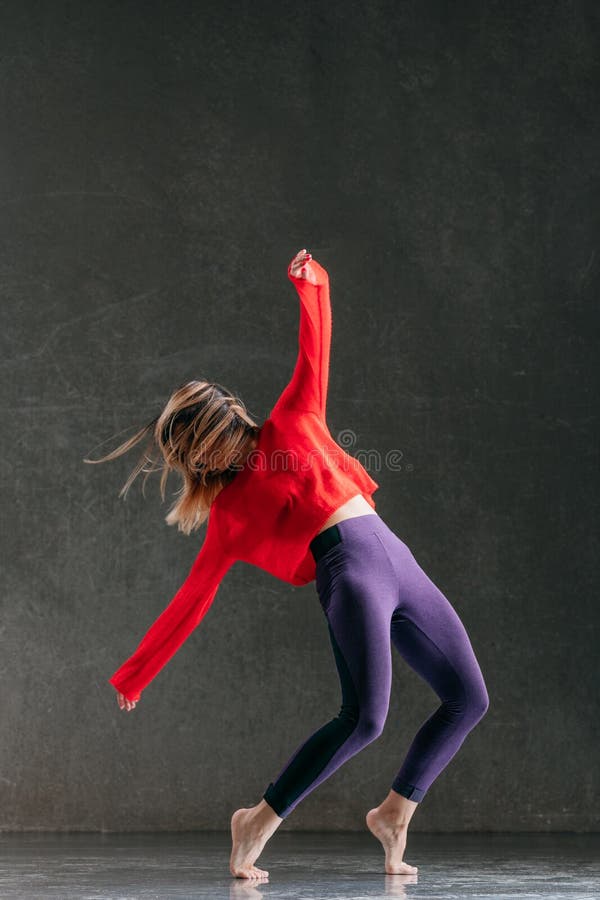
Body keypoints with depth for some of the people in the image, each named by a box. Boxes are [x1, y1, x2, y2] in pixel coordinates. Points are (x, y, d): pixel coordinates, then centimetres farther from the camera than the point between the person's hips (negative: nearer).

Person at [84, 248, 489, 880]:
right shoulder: (226, 515, 10)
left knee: (468, 698, 0)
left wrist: (311, 284, 5)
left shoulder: (292, 424, 17)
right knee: (365, 716, -25)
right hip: (347, 567, -5)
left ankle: (394, 811, 11)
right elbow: (190, 602, 13)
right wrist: (134, 677, 15)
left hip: (399, 565, 5)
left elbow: (314, 352, 18)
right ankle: (259, 821, -14)